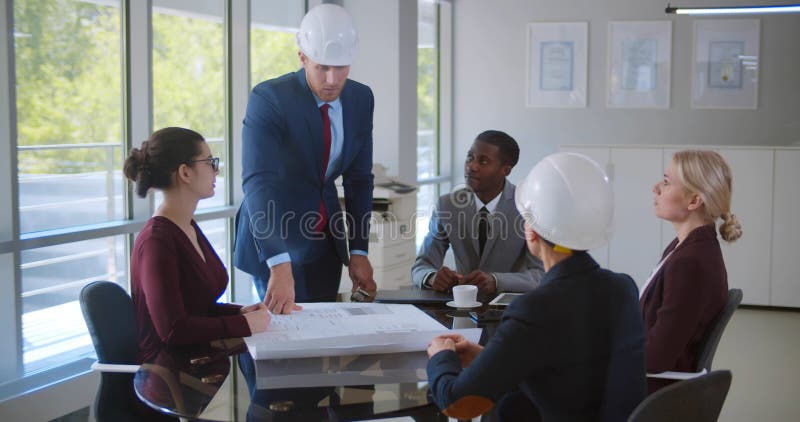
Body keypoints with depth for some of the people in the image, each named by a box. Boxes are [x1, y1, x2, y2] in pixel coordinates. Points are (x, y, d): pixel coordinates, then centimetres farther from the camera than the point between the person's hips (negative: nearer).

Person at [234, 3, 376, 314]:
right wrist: (280, 265, -43)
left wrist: (358, 251, -5)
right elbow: (258, 182, -32)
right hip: (273, 238, -5)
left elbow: (359, 179, 3)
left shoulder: (361, 99, -4)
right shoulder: (268, 99, -22)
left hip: (326, 241, 5)